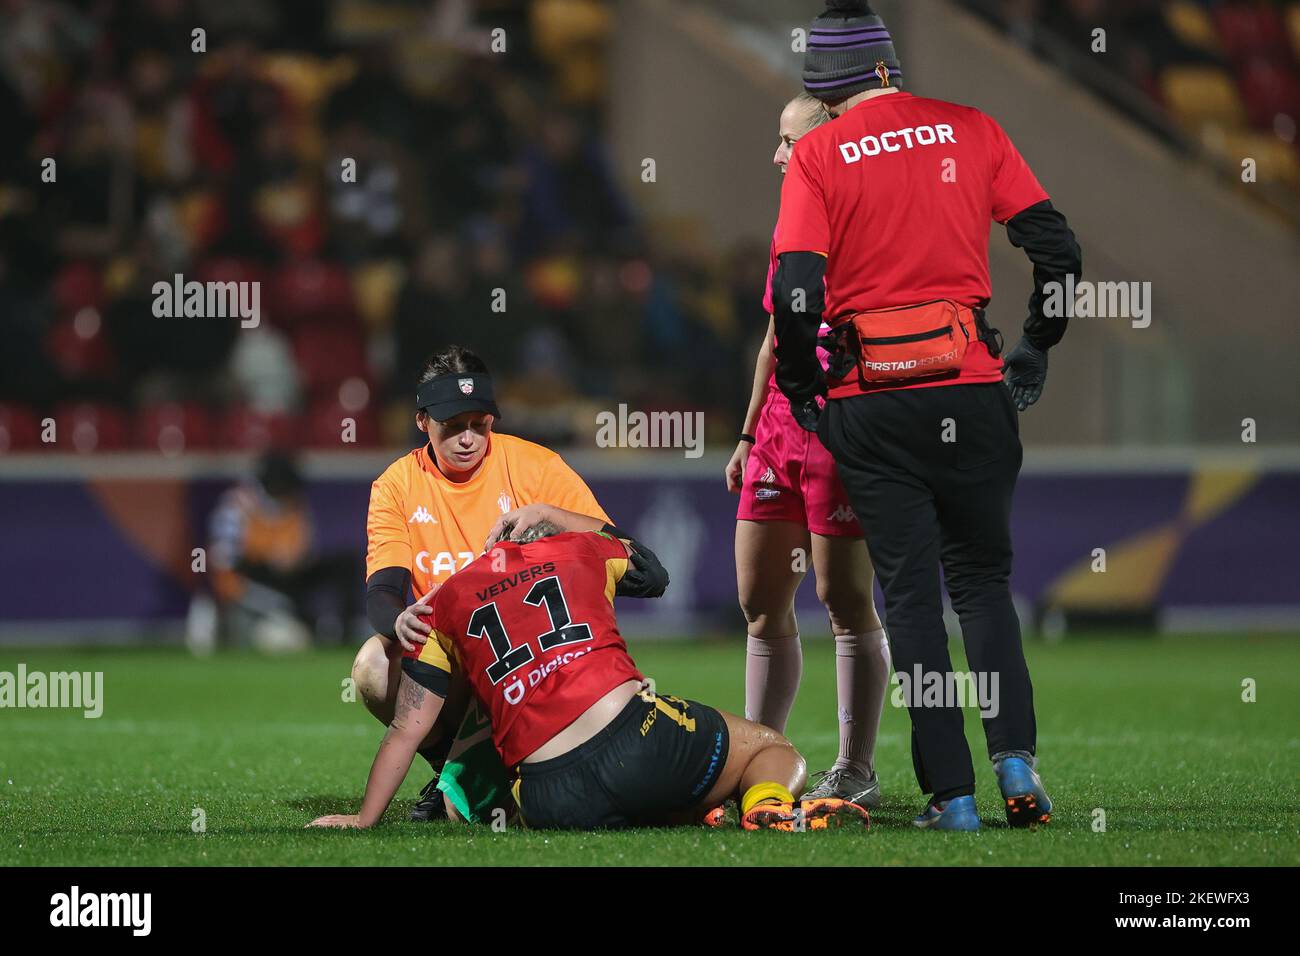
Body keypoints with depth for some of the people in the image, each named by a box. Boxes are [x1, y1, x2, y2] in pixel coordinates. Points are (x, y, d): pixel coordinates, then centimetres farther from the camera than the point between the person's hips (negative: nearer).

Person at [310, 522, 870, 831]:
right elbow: (654, 574, 42)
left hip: (551, 802, 2)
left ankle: (688, 816, -2)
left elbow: (407, 730, 13)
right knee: (775, 752, 19)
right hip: (637, 739, -2)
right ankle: (770, 808, -18)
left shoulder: (444, 605, 17)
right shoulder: (582, 550, 17)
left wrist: (363, 820, 23)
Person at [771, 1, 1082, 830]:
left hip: (872, 400, -2)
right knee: (984, 581, 16)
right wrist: (1037, 350, 14)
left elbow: (796, 291, -12)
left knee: (912, 596, 6)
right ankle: (1016, 757, -2)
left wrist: (804, 391, 2)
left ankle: (952, 794, 1)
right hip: (972, 386, 2)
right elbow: (1056, 248, 1)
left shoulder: (820, 154, -2)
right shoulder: (971, 130, 4)